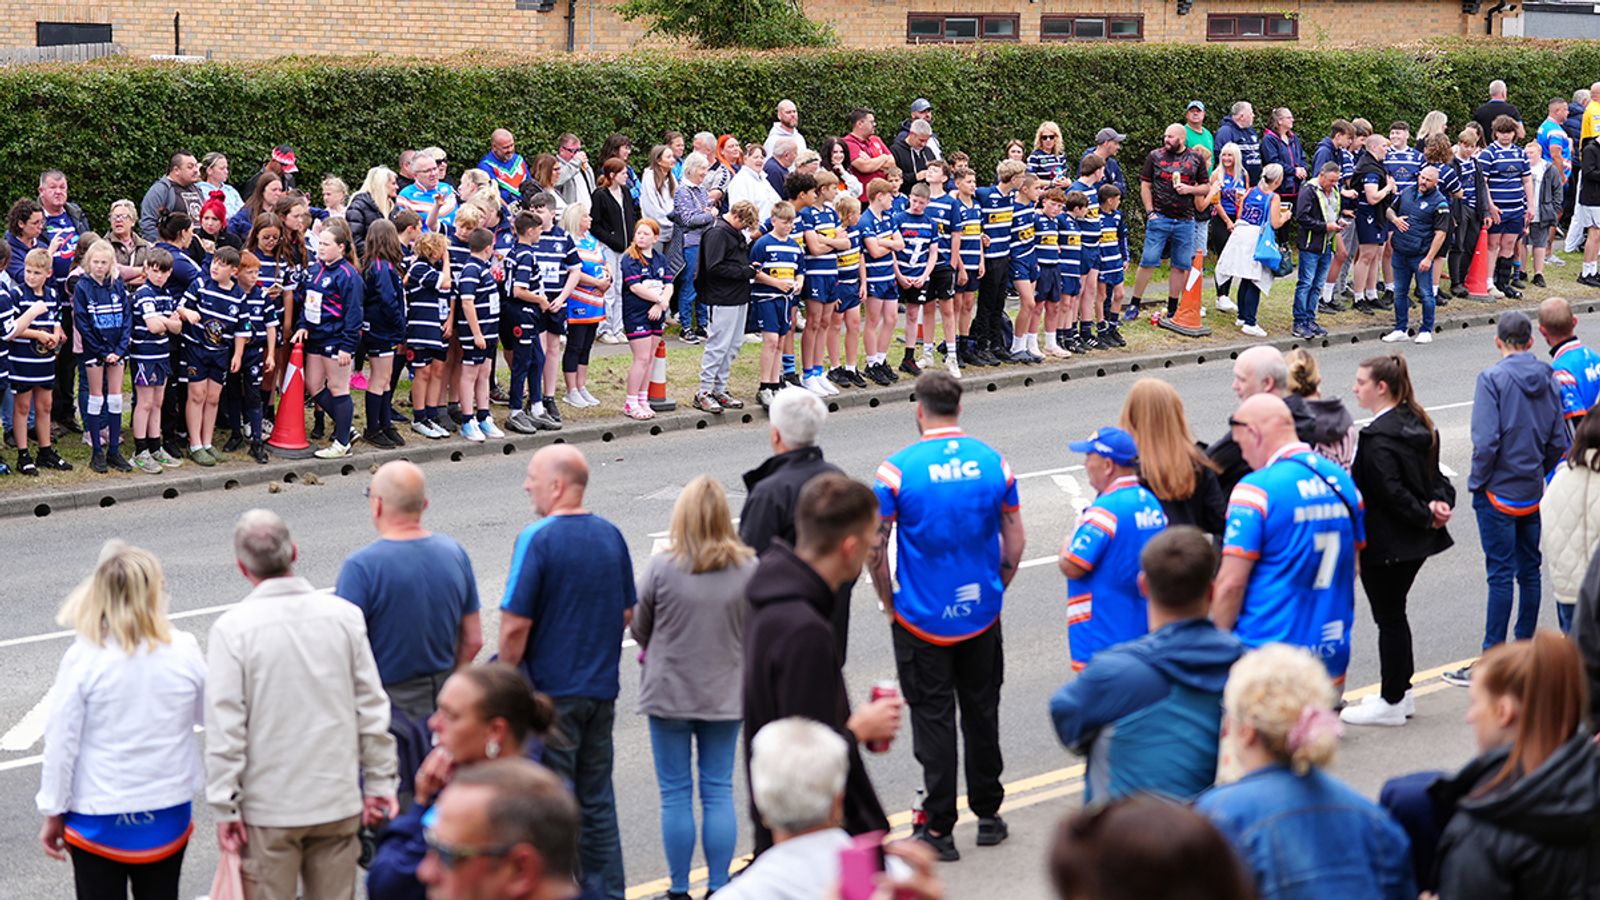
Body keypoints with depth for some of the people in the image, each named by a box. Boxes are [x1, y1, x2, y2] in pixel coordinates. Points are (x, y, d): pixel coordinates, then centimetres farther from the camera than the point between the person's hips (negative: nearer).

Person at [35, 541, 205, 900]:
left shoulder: (83, 658, -15)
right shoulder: (184, 651, -10)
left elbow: (61, 742, -11)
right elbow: (208, 713, 7)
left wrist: (53, 812, 0)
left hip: (98, 817, -2)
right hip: (168, 813, 2)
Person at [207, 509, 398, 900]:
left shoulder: (231, 628, -12)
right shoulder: (343, 615, -2)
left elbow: (224, 727, -12)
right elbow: (372, 709, 2)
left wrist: (225, 808, -5)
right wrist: (379, 784, 10)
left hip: (268, 810, -3)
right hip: (338, 801, 3)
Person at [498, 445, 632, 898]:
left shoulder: (537, 539, -16)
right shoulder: (611, 536, 4)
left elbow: (515, 625, -18)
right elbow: (627, 613, 12)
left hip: (550, 691, -7)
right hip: (601, 688, 7)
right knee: (598, 799, 15)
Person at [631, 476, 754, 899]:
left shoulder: (661, 568, -14)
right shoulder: (749, 569, -7)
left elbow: (639, 630, -1)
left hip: (669, 694, -2)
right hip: (726, 696, 2)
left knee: (675, 794, 8)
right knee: (719, 792, 10)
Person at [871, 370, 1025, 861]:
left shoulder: (898, 469, -13)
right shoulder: (994, 463, -3)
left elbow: (874, 548, -12)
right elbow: (1015, 543, 2)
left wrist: (890, 603, 2)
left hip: (921, 618, -3)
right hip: (982, 615, 3)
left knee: (932, 716, 5)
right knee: (982, 713, 16)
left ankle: (940, 829, 8)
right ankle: (988, 815, 26)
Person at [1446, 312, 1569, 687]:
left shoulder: (1493, 378, -13)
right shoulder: (1548, 380, 6)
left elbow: (1486, 440, -20)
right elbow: (1559, 441, 7)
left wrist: (1478, 483, -8)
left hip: (1499, 491, -6)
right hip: (1534, 493, 6)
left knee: (1501, 574, -5)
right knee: (1529, 570, 14)